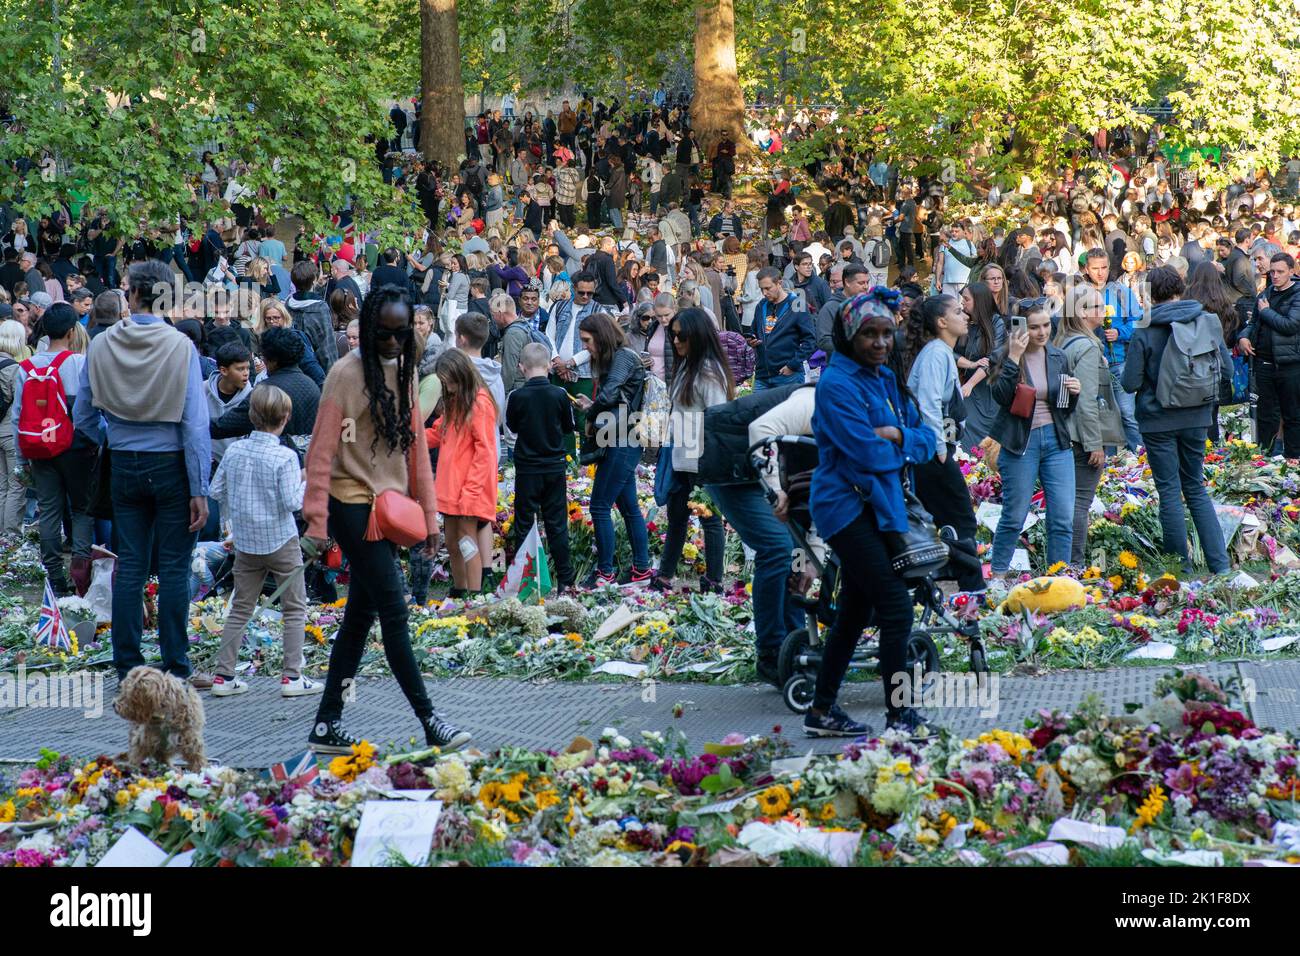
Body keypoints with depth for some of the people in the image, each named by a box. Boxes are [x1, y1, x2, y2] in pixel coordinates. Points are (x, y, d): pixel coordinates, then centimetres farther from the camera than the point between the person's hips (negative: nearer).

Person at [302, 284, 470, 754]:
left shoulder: (405, 371, 10)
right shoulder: (346, 374, -11)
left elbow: (416, 445, 14)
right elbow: (322, 450, -12)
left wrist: (429, 515, 12)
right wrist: (317, 520, -16)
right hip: (353, 507, -8)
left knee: (361, 616, 9)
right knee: (394, 613, -6)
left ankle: (327, 724, 15)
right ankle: (429, 722, -2)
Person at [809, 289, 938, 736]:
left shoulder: (886, 379, 13)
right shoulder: (837, 385, -13)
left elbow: (927, 439, 8)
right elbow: (868, 453, -22)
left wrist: (897, 436, -12)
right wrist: (904, 449, -3)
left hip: (877, 506, 9)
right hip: (847, 505, -9)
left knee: (855, 611, 13)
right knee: (896, 606, -12)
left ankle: (822, 712, 22)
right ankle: (899, 717, -7)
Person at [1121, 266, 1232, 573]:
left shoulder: (1144, 332, -13)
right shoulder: (1209, 322, -2)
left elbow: (1130, 383, -12)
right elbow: (1227, 372, 3)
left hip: (1158, 420, -4)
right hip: (1197, 418, 4)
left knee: (1169, 491, 5)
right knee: (1196, 488, 15)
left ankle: (1181, 568, 9)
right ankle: (1220, 565, 7)